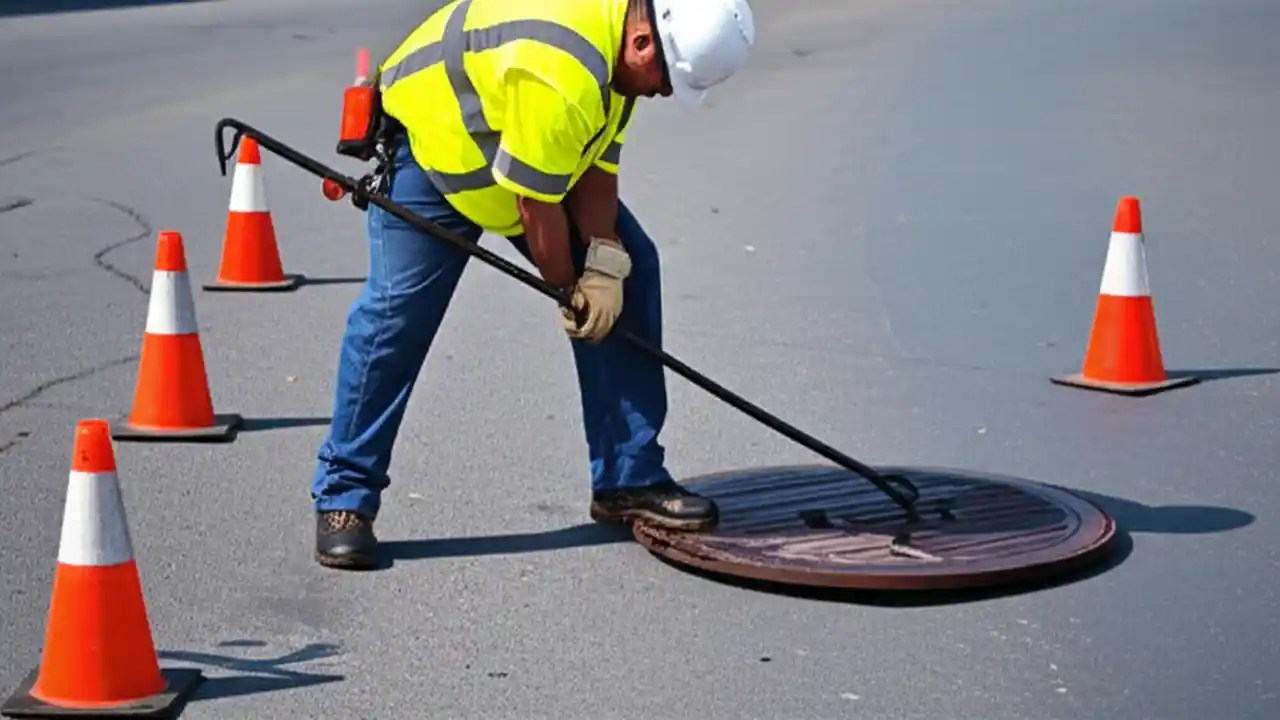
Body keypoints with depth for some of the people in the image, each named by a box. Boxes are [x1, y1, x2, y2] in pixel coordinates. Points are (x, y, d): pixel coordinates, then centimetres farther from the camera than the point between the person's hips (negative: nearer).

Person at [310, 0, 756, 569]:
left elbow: (599, 163, -7)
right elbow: (536, 207, -29)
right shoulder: (558, 73, -40)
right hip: (429, 143, -8)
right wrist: (569, 291, -14)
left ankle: (629, 479, 4)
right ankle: (344, 498, -1)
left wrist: (605, 264, -18)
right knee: (397, 315, -16)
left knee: (633, 274, -1)